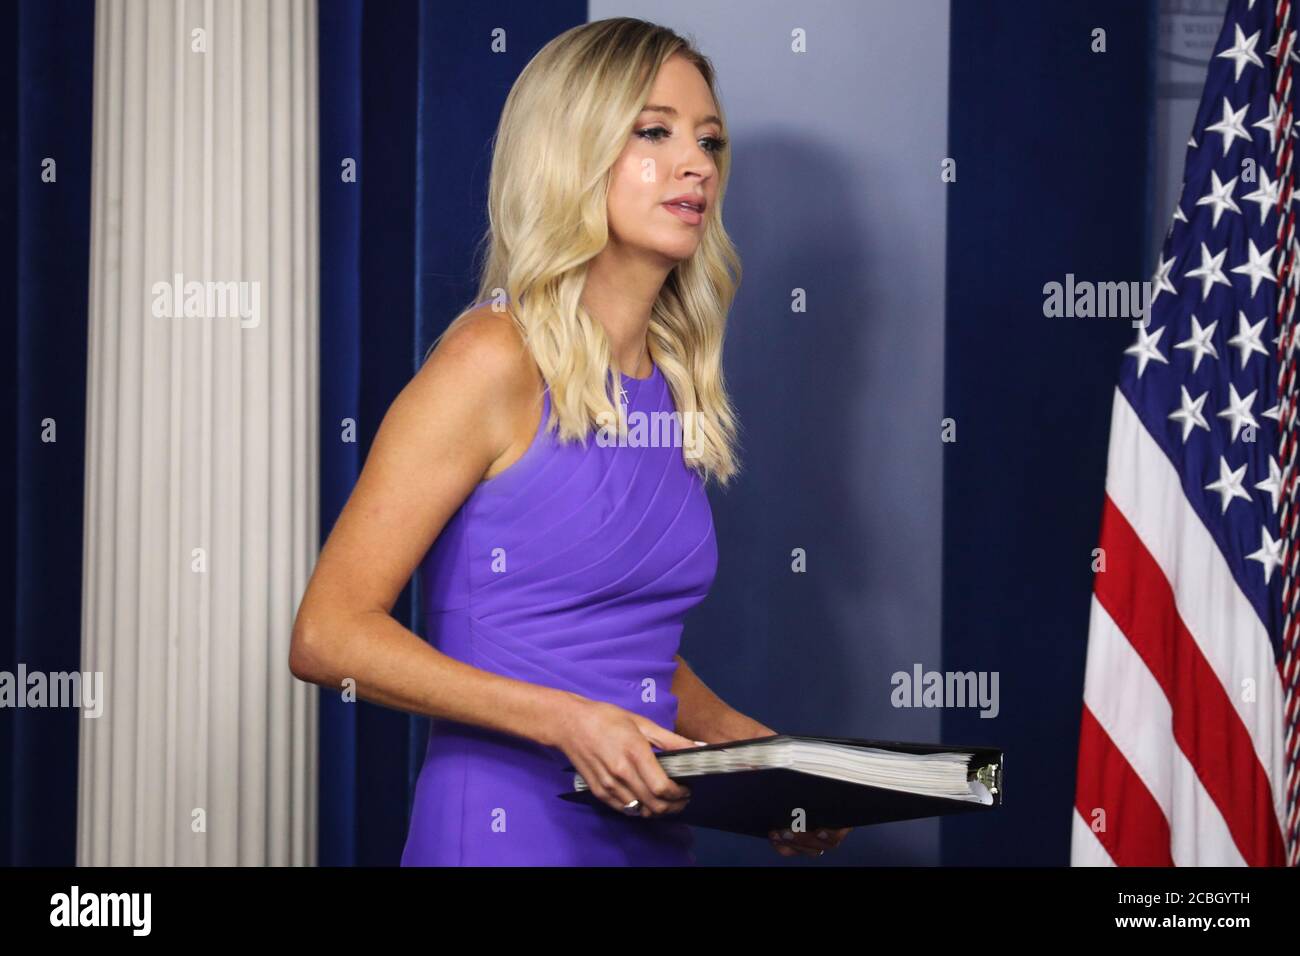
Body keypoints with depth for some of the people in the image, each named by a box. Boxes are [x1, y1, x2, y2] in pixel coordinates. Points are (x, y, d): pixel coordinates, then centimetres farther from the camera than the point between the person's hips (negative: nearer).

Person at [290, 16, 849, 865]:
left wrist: (759, 753, 3)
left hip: (653, 828, 7)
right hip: (507, 829, -7)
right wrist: (565, 719, -23)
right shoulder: (495, 361, -12)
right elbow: (329, 635, -15)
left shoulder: (678, 383, 8)